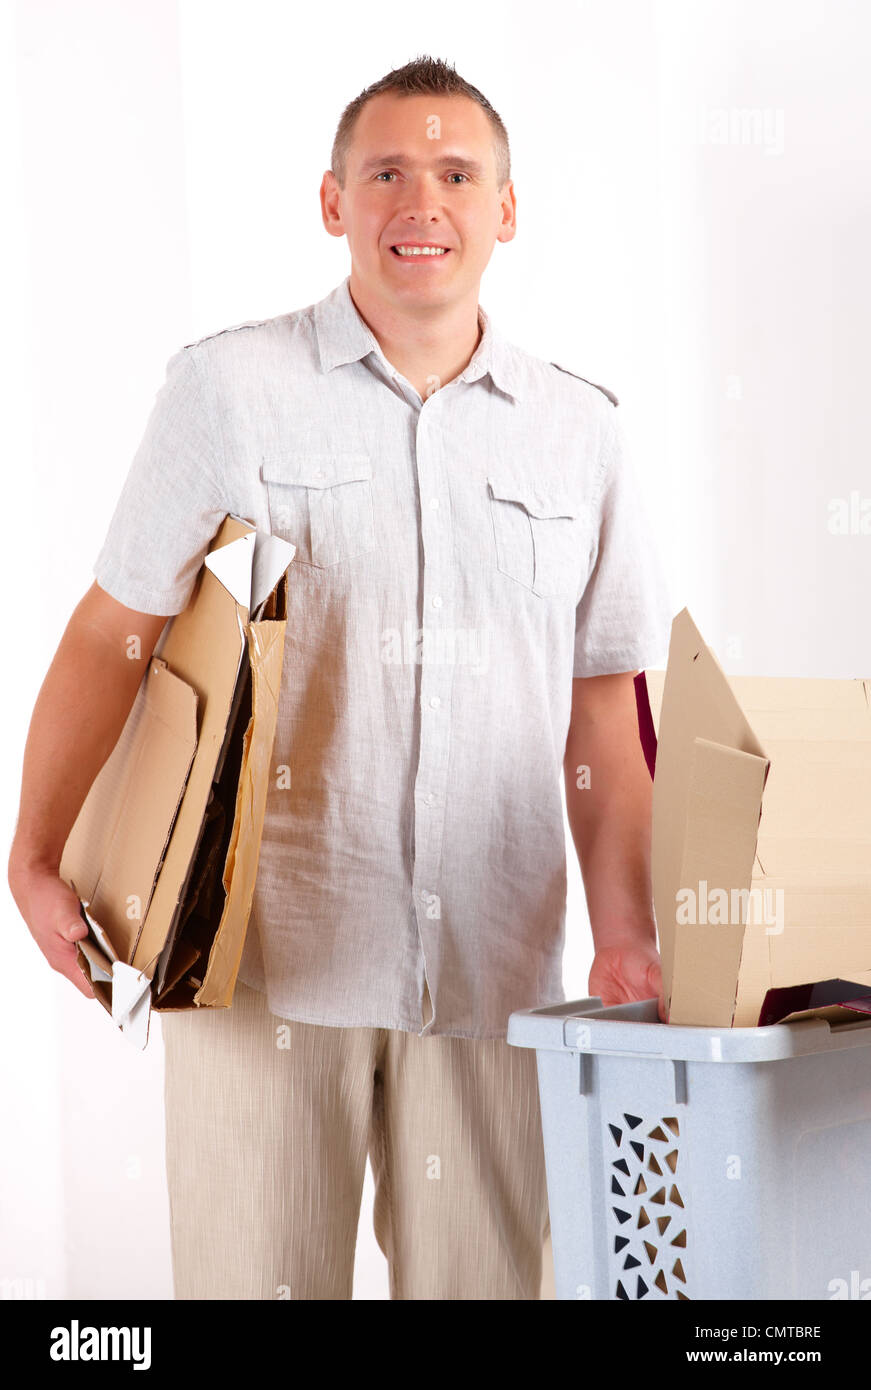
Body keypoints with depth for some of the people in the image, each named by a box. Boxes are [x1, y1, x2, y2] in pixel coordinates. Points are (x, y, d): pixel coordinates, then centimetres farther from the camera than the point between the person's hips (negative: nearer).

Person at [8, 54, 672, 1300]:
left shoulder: (580, 433, 10)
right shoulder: (229, 388, 2)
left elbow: (602, 707, 11)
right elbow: (112, 635, 2)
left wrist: (628, 937, 3)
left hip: (494, 964, 3)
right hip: (267, 953, -2)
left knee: (484, 1275, 7)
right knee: (255, 1272, 1)